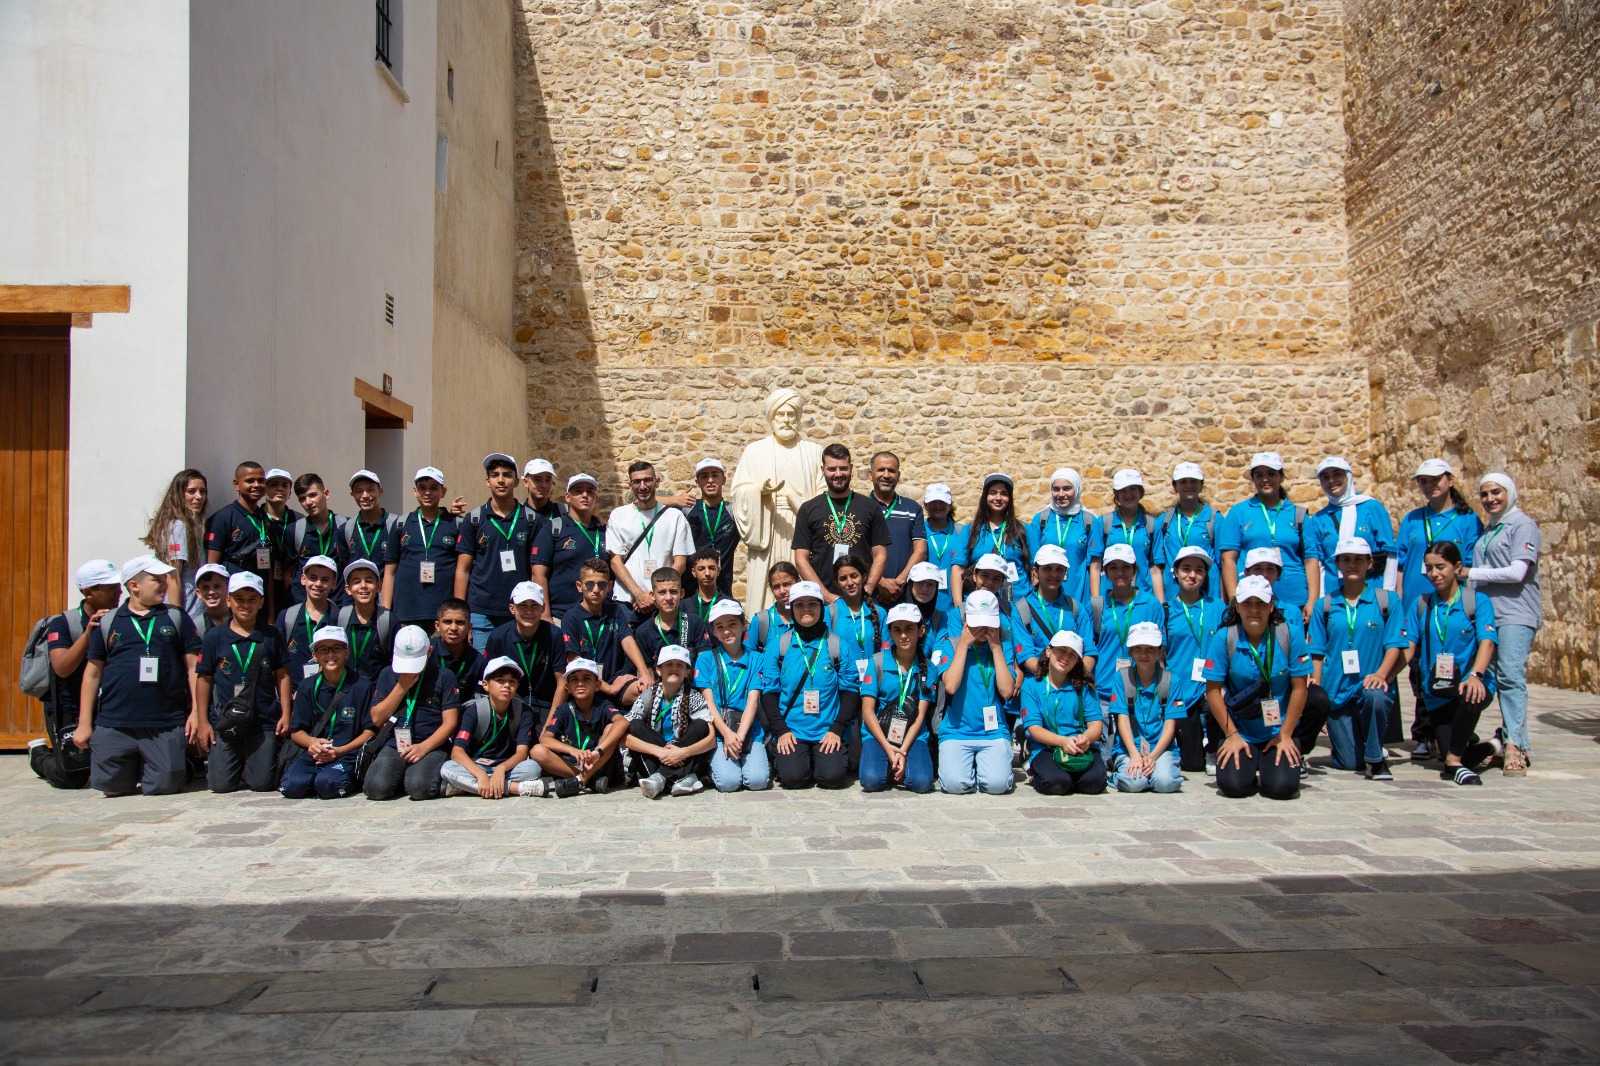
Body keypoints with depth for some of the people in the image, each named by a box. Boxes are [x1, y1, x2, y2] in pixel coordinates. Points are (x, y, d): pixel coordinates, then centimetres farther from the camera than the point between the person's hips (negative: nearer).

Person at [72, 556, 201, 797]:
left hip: (167, 725, -1)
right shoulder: (108, 621, 8)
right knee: (112, 787, 1)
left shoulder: (176, 617, 7)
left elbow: (193, 666, 5)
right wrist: (84, 723, 7)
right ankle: (132, 768, 33)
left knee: (163, 786, -5)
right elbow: (92, 673, 11)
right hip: (114, 724, 1)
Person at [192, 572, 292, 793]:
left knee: (262, 783, -4)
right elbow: (204, 679, 5)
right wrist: (202, 721, 2)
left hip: (263, 722, 0)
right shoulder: (214, 637, 3)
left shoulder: (271, 636, 5)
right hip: (224, 722, 0)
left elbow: (282, 675, 8)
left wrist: (285, 714, 3)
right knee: (220, 783, -2)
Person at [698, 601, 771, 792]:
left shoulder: (756, 659, 8)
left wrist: (739, 735, -17)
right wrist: (727, 733, -16)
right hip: (717, 731, -1)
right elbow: (708, 702, -2)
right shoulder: (705, 658, 6)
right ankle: (716, 762, 8)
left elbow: (753, 701, -2)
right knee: (728, 782, -23)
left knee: (758, 780, -22)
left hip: (749, 731, 1)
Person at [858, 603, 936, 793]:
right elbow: (867, 710, -4)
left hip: (913, 735, 1)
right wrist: (888, 748, -14)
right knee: (871, 780, -28)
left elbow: (920, 715, -2)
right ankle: (890, 765, 6)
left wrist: (903, 751, -15)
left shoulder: (927, 669, 3)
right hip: (877, 734, -1)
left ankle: (902, 766, 7)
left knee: (922, 782, -26)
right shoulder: (877, 662, -2)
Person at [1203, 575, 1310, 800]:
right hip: (1239, 732, 0)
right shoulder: (1224, 638, -9)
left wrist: (1285, 735, -6)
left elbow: (1299, 688, -4)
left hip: (1279, 732, 0)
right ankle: (1249, 763, 16)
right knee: (1233, 785, -20)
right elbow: (1213, 690, -6)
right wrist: (1231, 735, -8)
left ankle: (1267, 763, 17)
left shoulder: (1290, 635, -8)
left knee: (1282, 786, -20)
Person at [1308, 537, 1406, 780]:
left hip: (1370, 684, -1)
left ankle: (1376, 759, -14)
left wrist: (1381, 673, -20)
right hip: (1336, 691, 2)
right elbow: (1317, 653, 6)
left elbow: (1394, 644, -2)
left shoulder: (1386, 601, 4)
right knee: (1349, 763, -3)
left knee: (1375, 697, -40)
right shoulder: (1325, 606, 8)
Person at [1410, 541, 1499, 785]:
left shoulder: (1478, 602, -1)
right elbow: (1407, 646, -1)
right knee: (1450, 752, -9)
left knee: (1471, 698, -39)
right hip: (1436, 694, 3)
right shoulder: (1421, 605, 8)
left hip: (1470, 684, -3)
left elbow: (1487, 642, -16)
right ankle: (1488, 747, 27)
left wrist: (1475, 676, -34)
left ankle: (1455, 760, -17)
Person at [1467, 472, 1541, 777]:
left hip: (1516, 612, -7)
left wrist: (1470, 573, -7)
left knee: (1511, 675, -17)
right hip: (1489, 611, 7)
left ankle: (1513, 744, -22)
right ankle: (1519, 745, 9)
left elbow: (1517, 572, -12)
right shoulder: (1488, 530, 20)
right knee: (1500, 678, 4)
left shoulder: (1523, 525, -2)